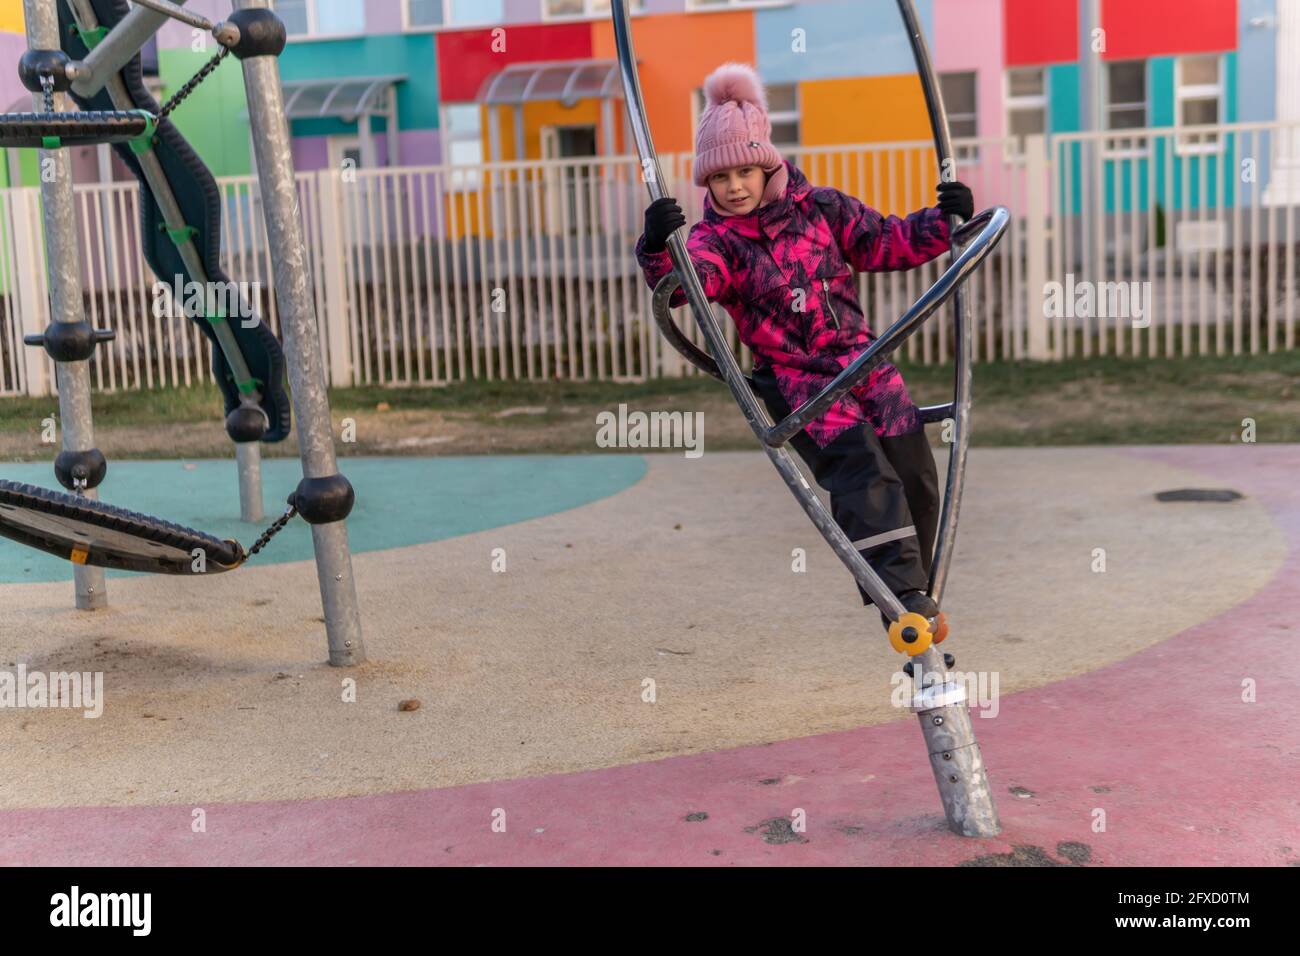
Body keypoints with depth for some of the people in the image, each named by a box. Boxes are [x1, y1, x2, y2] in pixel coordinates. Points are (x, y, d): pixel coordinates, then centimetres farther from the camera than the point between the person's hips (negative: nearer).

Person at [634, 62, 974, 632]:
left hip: (861, 357, 4)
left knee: (914, 475, 1)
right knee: (861, 471, -24)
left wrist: (941, 221, 2)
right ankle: (899, 591, -28)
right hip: (793, 376, -4)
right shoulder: (716, 240, -2)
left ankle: (913, 589, 22)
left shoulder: (820, 208, 8)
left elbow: (885, 242, 16)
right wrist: (659, 248, -45)